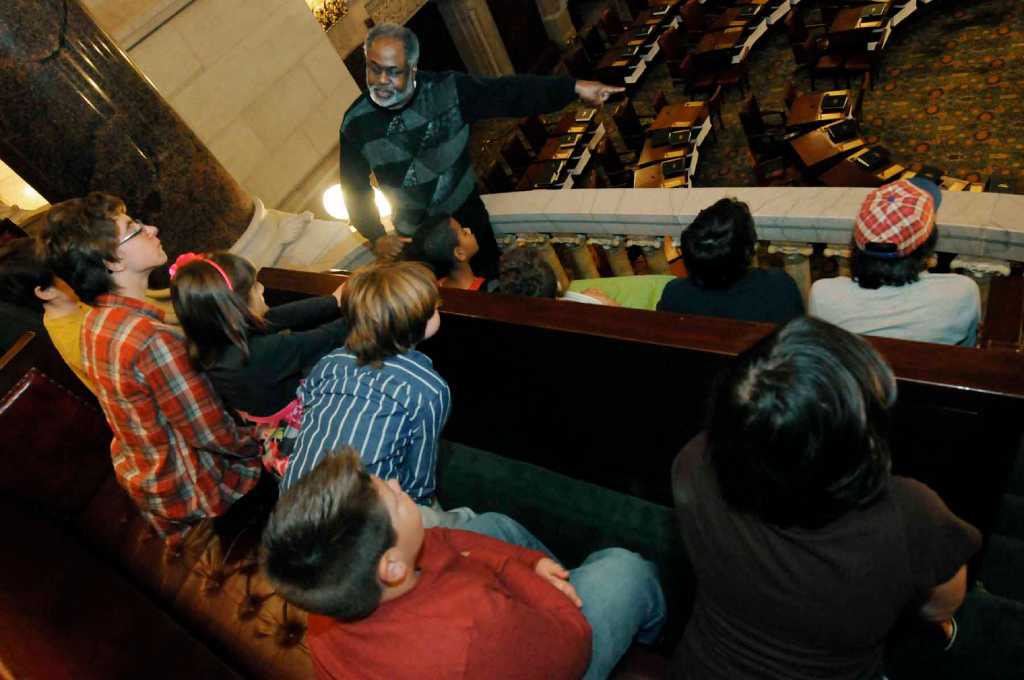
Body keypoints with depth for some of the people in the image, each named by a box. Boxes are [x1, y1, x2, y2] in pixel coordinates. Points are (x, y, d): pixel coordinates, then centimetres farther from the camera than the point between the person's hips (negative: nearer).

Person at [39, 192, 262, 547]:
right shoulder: (153, 340, -36)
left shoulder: (95, 322, -4)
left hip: (142, 479, 8)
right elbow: (212, 434, -27)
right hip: (195, 495, -8)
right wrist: (258, 445, -9)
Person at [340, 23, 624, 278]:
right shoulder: (356, 122, -16)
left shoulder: (447, 91, -21)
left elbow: (508, 93, -24)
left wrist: (574, 87, -32)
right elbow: (355, 187, -6)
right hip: (414, 235, 0)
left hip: (466, 216, 0)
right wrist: (376, 236, -16)